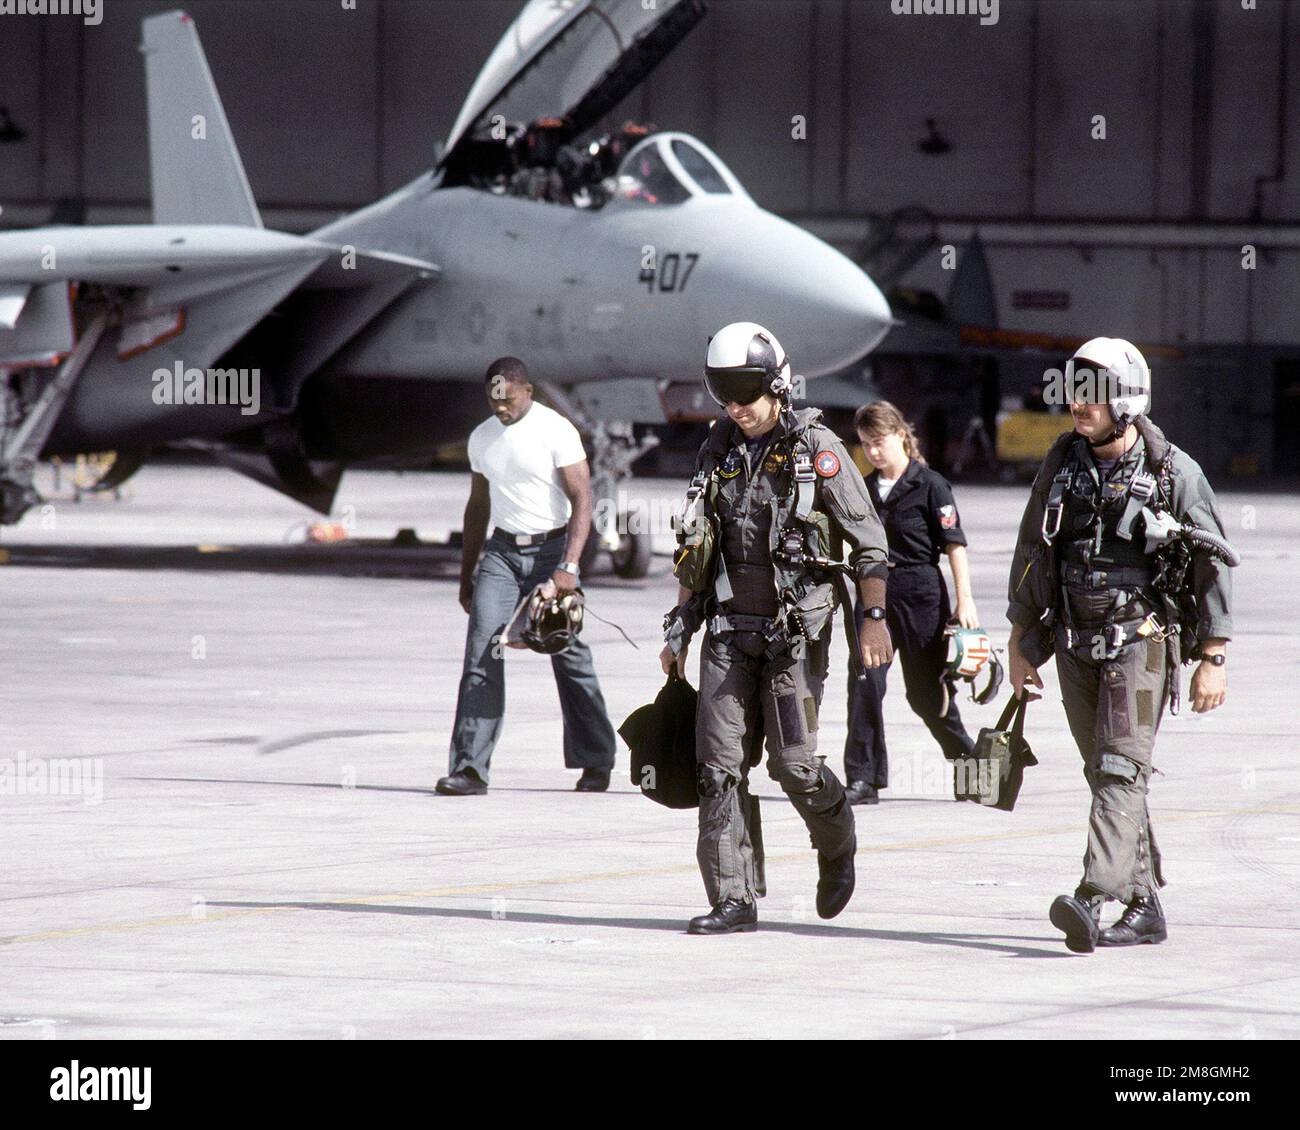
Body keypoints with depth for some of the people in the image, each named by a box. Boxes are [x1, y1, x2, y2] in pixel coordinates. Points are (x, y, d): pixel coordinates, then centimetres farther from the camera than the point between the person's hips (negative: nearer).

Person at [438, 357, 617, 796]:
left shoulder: (557, 431, -9)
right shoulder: (481, 437, 9)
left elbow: (582, 501, -14)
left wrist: (568, 566, -24)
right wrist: (466, 574, 19)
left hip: (550, 549, -4)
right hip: (502, 552, 4)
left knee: (568, 654, 1)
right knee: (481, 650, -10)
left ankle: (596, 763, 16)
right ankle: (469, 767, -14)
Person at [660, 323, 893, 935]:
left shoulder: (817, 449, -7)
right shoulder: (719, 451, 9)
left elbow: (868, 540, -5)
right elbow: (698, 546, 18)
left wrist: (875, 620, -10)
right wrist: (680, 623, 15)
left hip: (796, 631, -5)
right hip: (729, 630, 5)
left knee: (792, 761, -7)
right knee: (721, 763, -2)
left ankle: (837, 845, 24)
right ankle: (733, 900, 1)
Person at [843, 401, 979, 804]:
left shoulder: (930, 485, -6)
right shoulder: (865, 488, 9)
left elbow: (955, 545, -8)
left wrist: (965, 601, -14)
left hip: (921, 594, -4)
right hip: (874, 593, 4)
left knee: (926, 689, 6)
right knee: (864, 682, -11)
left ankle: (967, 759, 29)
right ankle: (863, 778, -9)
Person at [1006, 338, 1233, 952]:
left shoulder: (1173, 473, -7)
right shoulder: (1063, 462, 6)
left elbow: (1212, 567, -3)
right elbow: (1032, 550, 14)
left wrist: (1212, 658, -5)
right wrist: (1020, 637, 13)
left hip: (1140, 641, -5)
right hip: (1075, 642, 6)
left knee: (1121, 769, -15)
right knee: (1106, 775, 9)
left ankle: (1095, 899, -27)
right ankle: (1145, 906, 17)